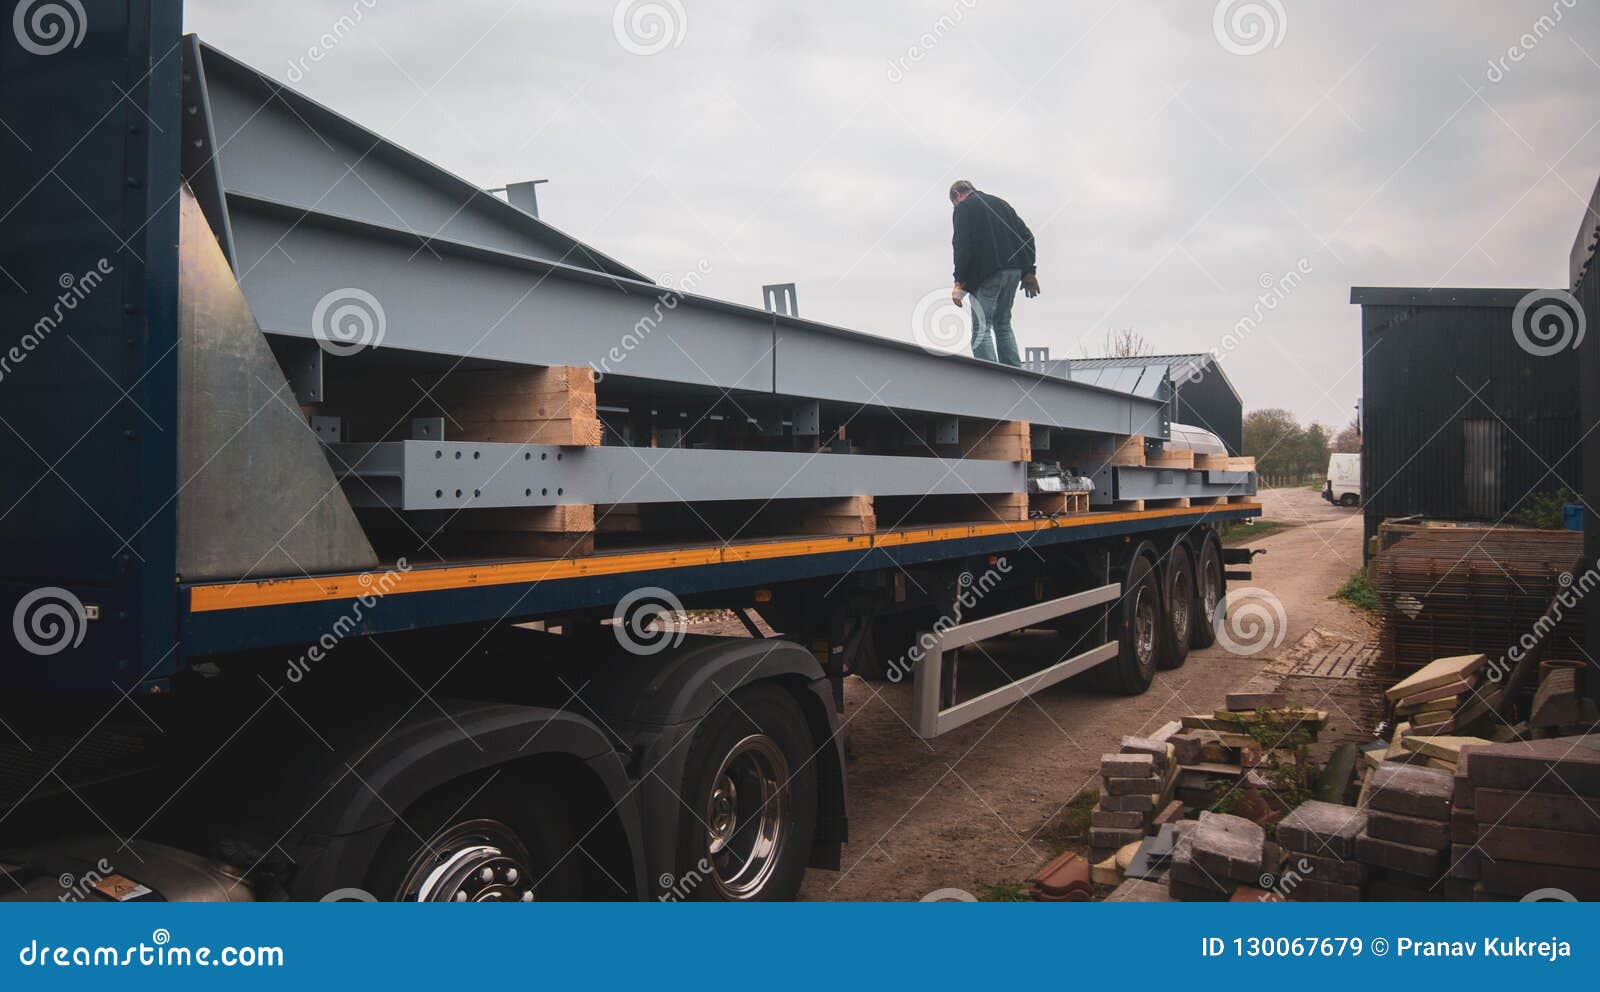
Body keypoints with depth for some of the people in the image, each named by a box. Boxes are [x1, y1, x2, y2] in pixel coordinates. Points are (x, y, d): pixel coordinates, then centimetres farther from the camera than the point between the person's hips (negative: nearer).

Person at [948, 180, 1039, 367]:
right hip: (1013, 272, 7)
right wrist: (1028, 272, 14)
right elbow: (1026, 236, 15)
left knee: (981, 329, -6)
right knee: (1003, 324, 16)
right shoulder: (1001, 203, 22)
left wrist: (959, 282, -11)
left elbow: (962, 246, -11)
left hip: (987, 274, -7)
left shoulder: (963, 208, 2)